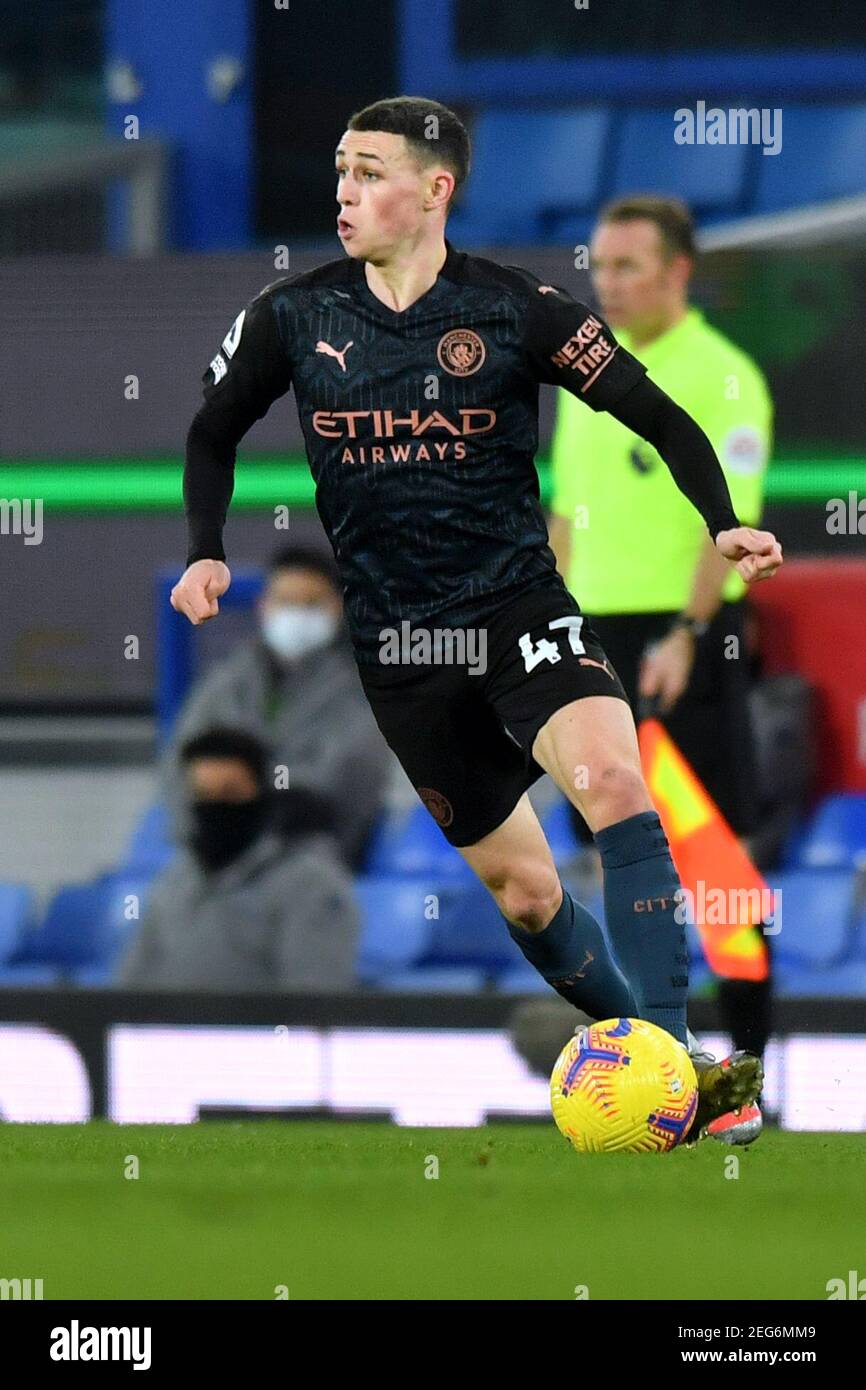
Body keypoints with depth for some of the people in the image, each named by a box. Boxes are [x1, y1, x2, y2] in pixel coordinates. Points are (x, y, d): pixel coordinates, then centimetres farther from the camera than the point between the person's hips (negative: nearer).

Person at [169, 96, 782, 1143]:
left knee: (612, 779, -29)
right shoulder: (294, 317, -1)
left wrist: (722, 523, -19)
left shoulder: (517, 311, -8)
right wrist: (206, 551, 0)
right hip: (397, 643, 3)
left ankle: (673, 1063, -33)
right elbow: (214, 430, 15)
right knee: (521, 890, 4)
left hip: (520, 606, -3)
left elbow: (659, 417, -4)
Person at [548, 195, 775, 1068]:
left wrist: (686, 634, -23)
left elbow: (732, 519, -15)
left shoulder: (720, 376, -8)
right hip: (599, 632, 7)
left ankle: (747, 1042, -2)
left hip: (687, 634, -7)